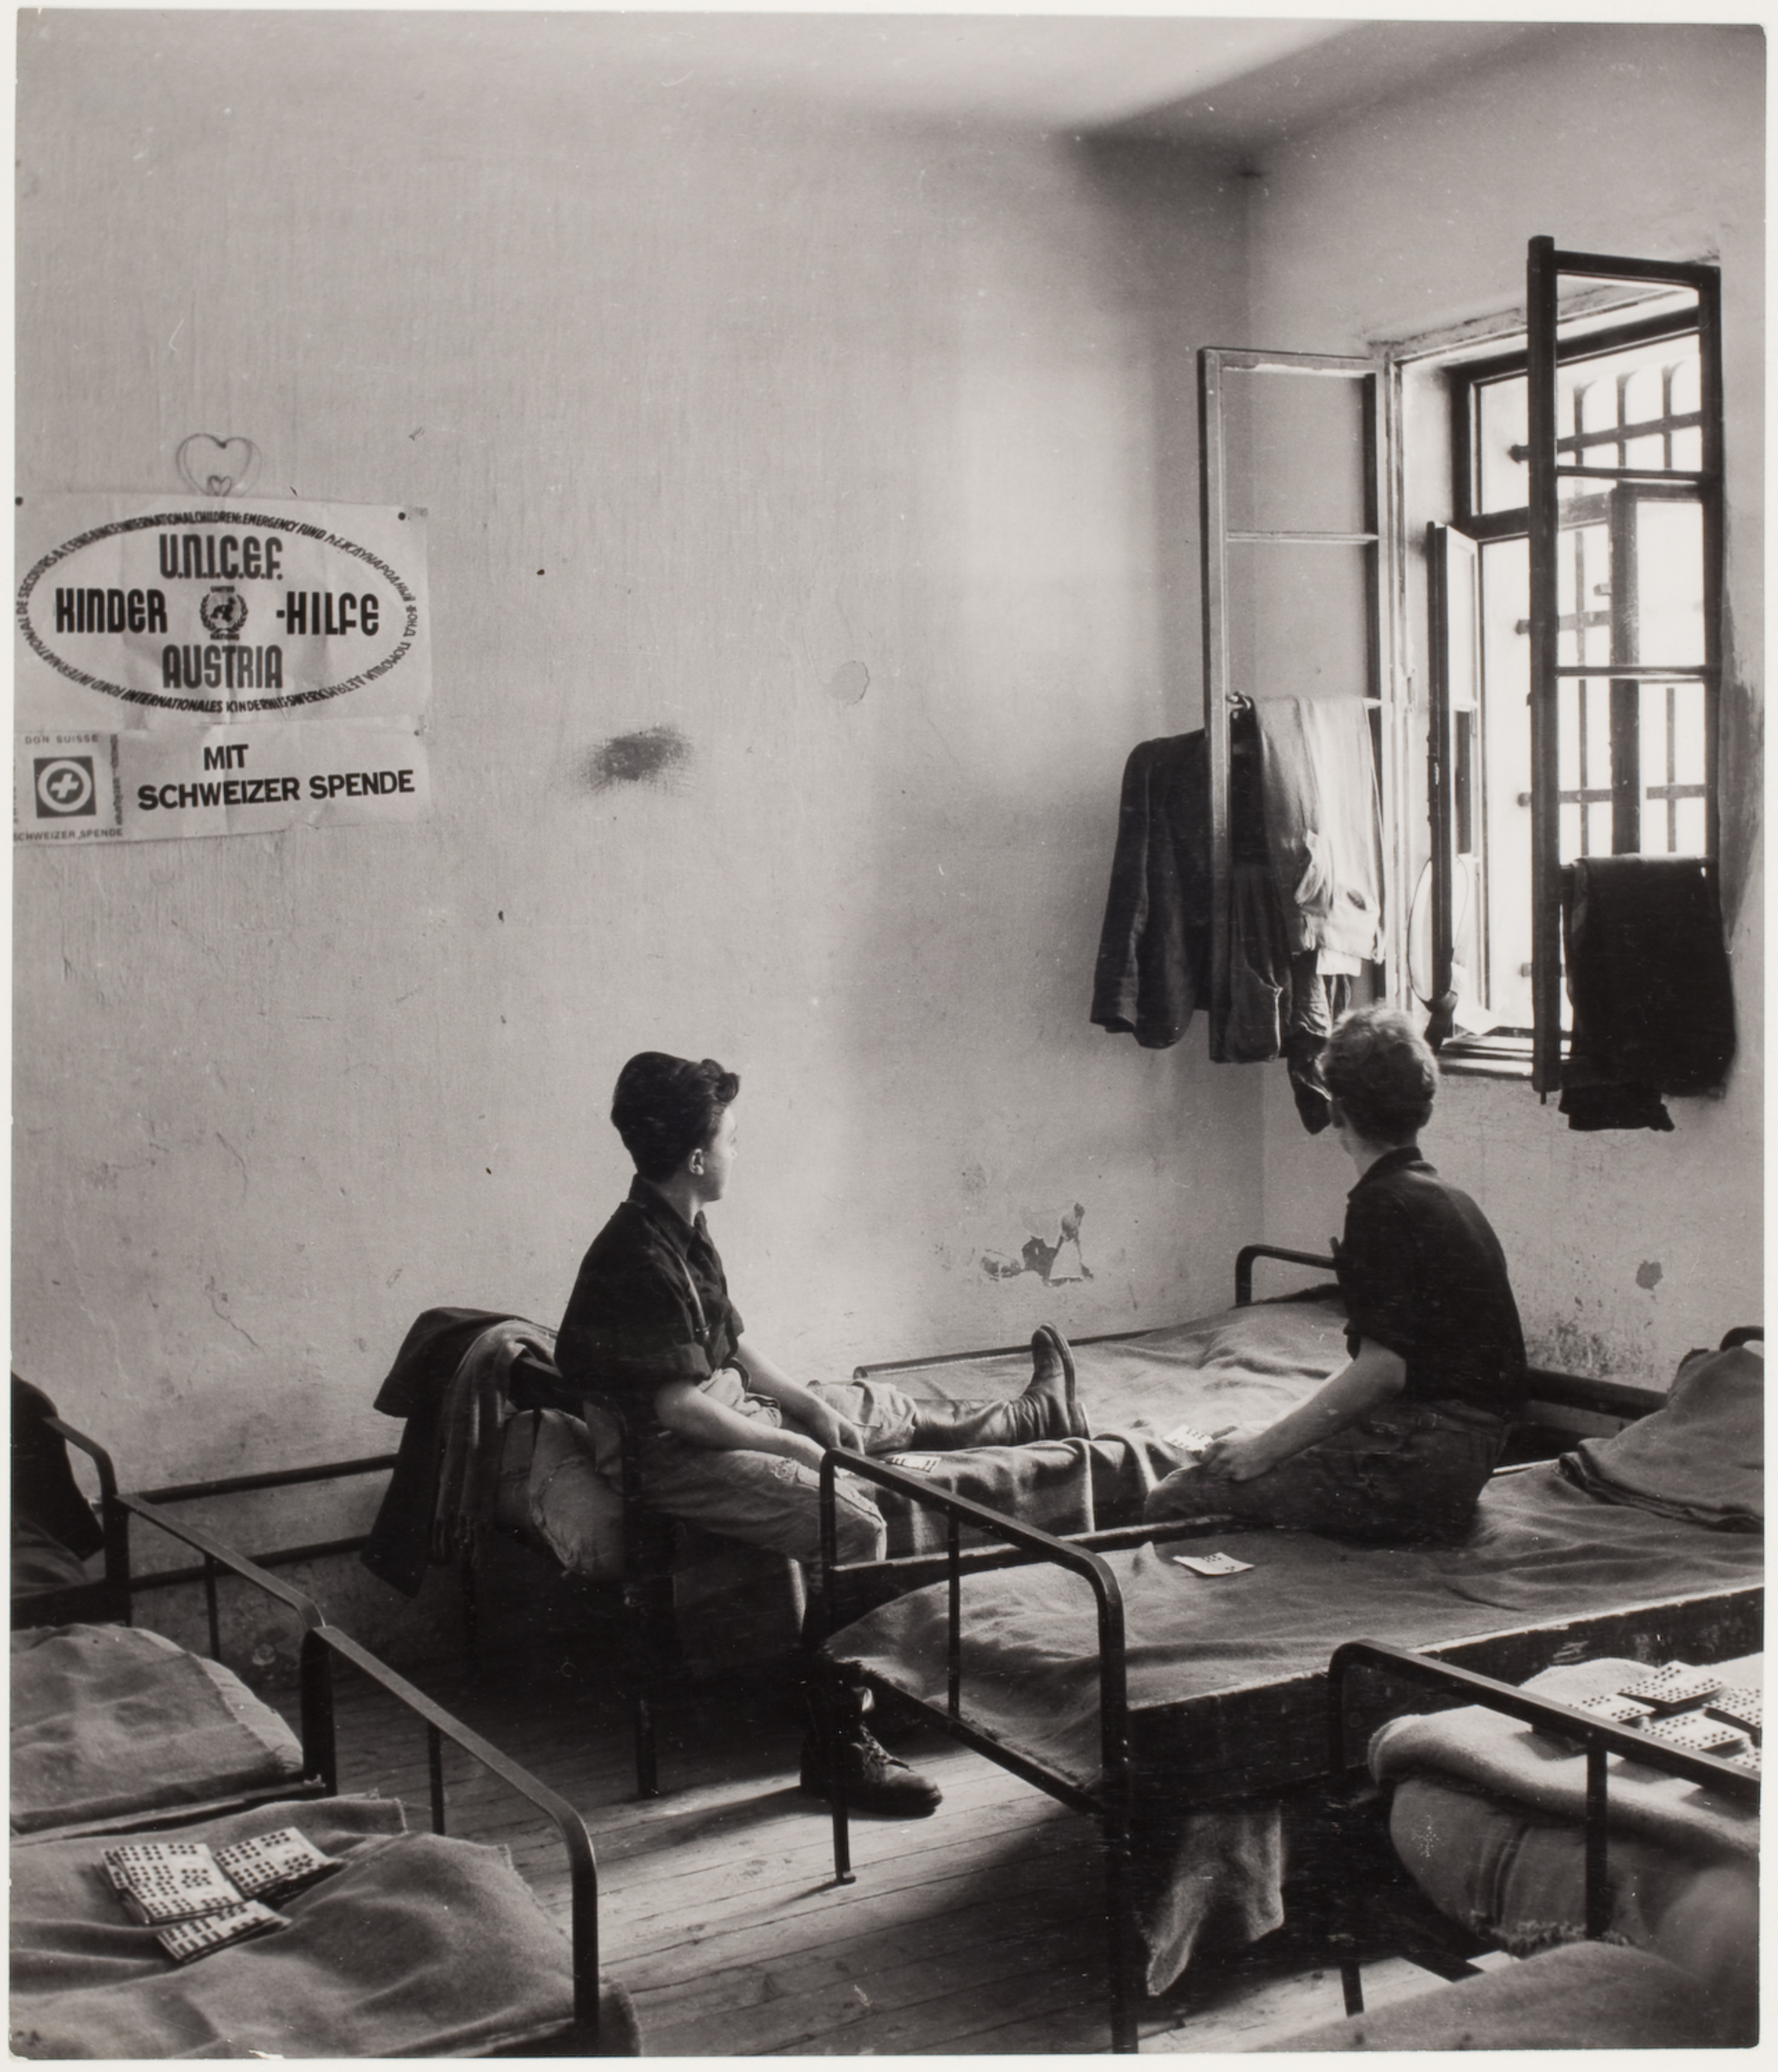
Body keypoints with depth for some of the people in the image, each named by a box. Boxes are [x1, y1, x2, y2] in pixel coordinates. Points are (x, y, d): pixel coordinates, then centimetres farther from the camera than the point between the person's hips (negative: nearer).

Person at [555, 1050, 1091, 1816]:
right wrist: (789, 1443, -18)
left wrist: (812, 1405, 5)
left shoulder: (680, 1231, 5)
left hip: (729, 1408, 10)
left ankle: (1037, 1413, 48)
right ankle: (838, 1746, -19)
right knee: (854, 1522, -25)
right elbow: (680, 1407, -28)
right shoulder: (642, 1261, -27)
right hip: (672, 1458, -10)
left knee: (881, 1406, 22)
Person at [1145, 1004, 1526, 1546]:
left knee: (1172, 1499, -16)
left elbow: (1382, 1369, -20)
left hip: (1419, 1464, -10)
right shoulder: (1448, 1197, 17)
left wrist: (1266, 1447, -12)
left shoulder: (1383, 1203, -13)